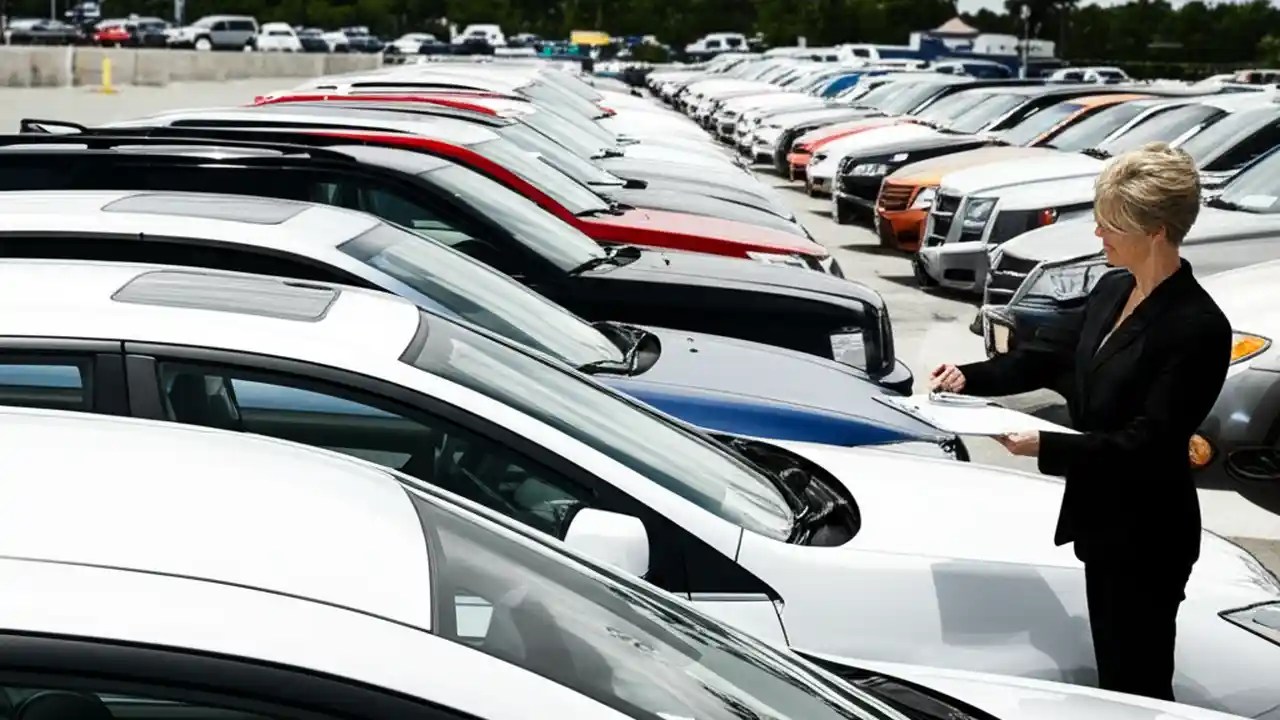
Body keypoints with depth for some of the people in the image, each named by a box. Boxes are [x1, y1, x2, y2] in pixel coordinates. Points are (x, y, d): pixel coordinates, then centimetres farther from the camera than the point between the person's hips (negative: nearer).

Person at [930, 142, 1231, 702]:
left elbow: (1147, 444, -24)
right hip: (1100, 515, 8)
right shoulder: (1111, 290, 3)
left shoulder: (1198, 328, -22)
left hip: (1147, 535, -8)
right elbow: (1062, 362, 19)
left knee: (1137, 682, 4)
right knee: (1111, 673, 19)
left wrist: (1047, 448, -28)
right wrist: (972, 377, 12)